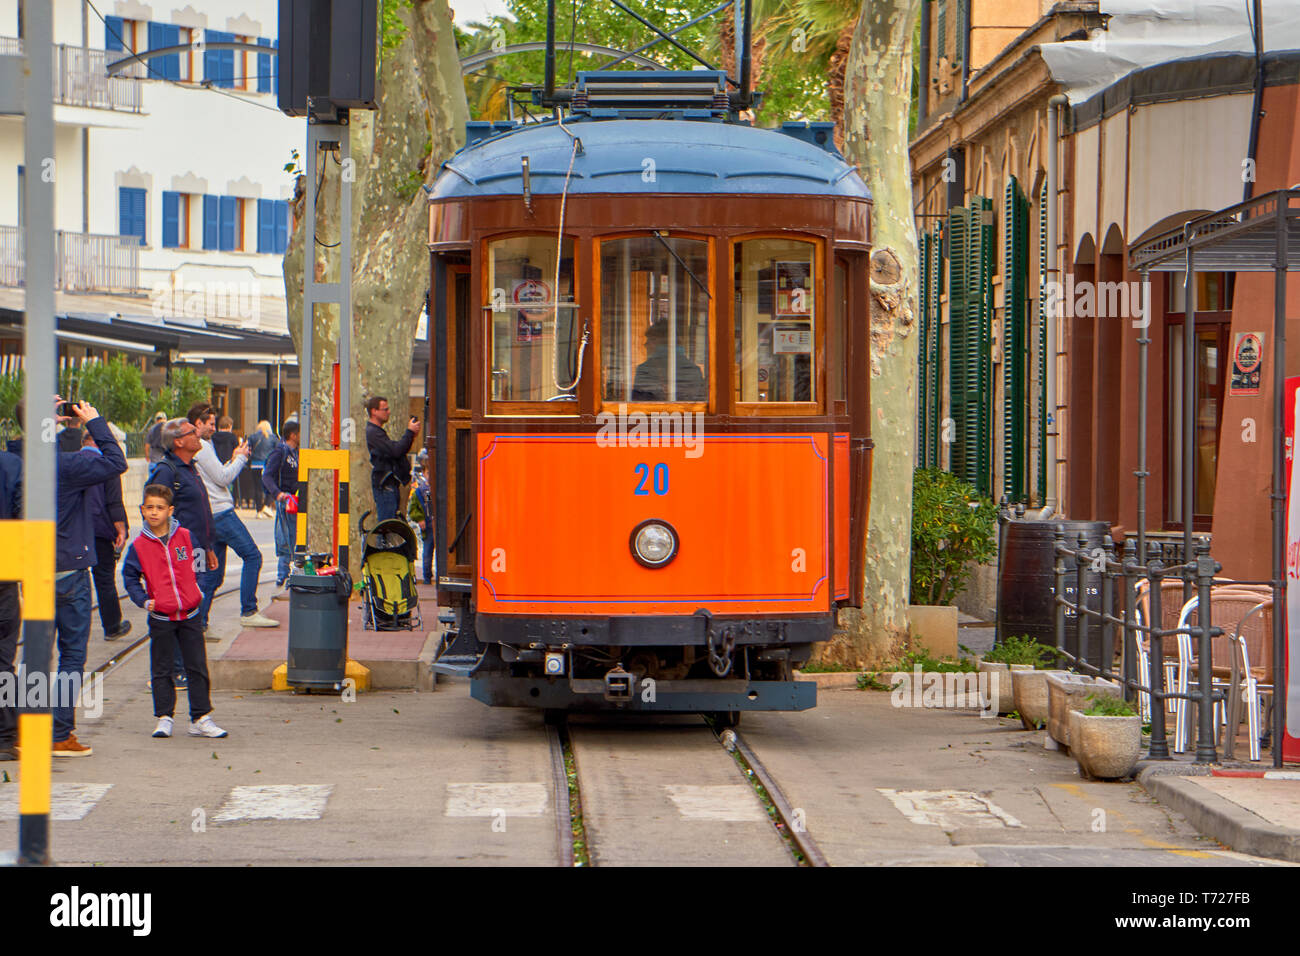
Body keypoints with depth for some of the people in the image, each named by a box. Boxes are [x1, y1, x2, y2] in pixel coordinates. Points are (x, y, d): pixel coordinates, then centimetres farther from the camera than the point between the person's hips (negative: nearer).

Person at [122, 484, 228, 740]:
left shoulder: (185, 537, 0)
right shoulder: (139, 546, -3)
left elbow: (199, 563, 14)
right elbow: (130, 577, 6)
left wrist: (199, 589, 2)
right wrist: (143, 600, -7)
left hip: (190, 614, 1)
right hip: (160, 618, -1)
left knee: (197, 668, 3)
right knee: (161, 670, 5)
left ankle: (200, 718, 10)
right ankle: (164, 718, 13)